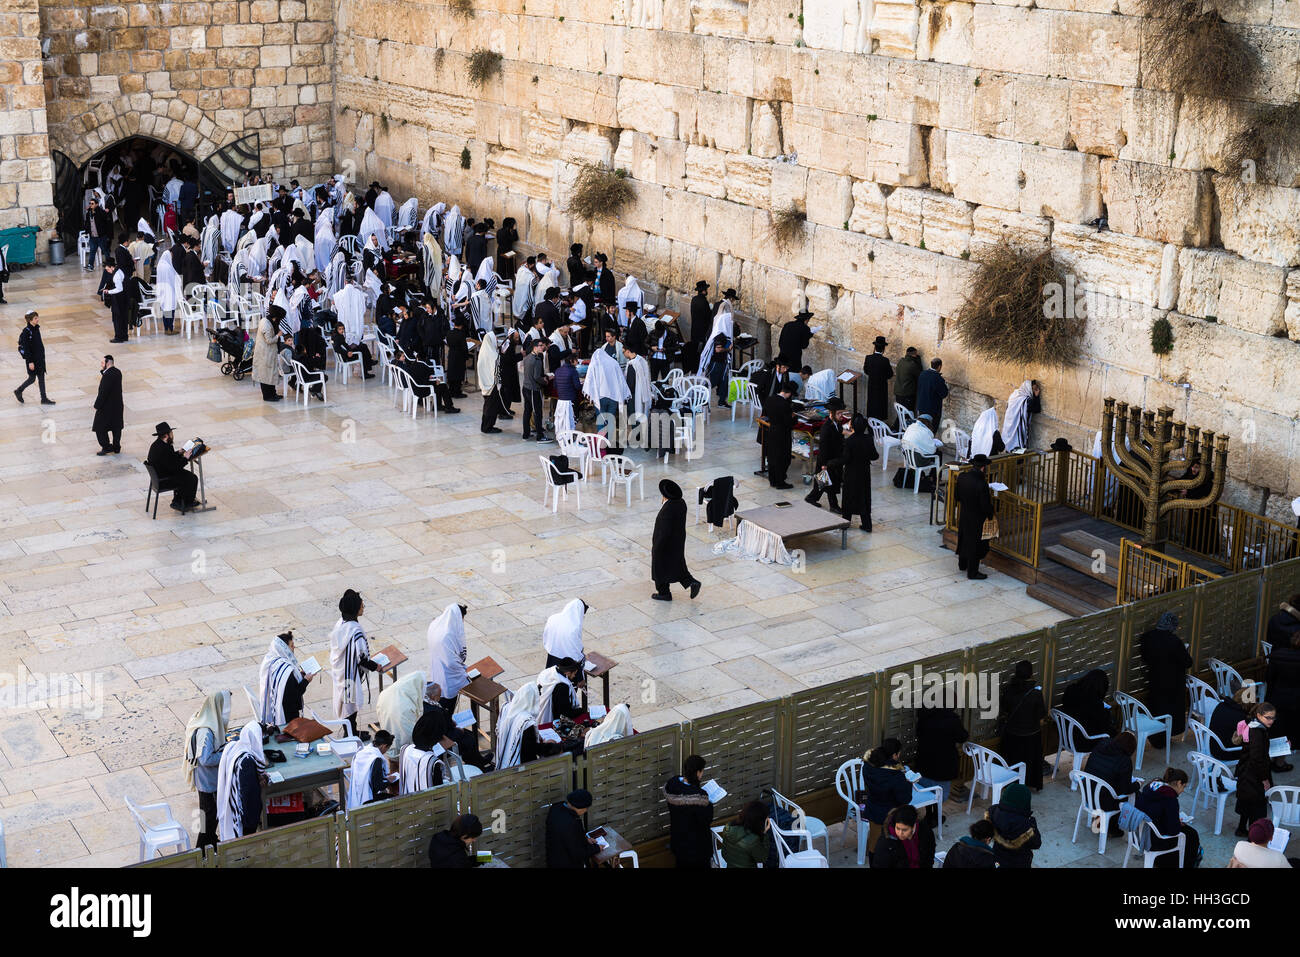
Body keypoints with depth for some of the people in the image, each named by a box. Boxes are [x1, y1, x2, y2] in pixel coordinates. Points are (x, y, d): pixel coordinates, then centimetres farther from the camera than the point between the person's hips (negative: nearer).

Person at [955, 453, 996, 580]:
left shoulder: (961, 477, -10)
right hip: (977, 519, -7)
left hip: (963, 515, 7)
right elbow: (985, 505, -24)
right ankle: (972, 573, 21)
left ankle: (962, 565, 44)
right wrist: (993, 512, -5)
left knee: (964, 539, 25)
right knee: (975, 544, 9)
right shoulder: (981, 484, -30)